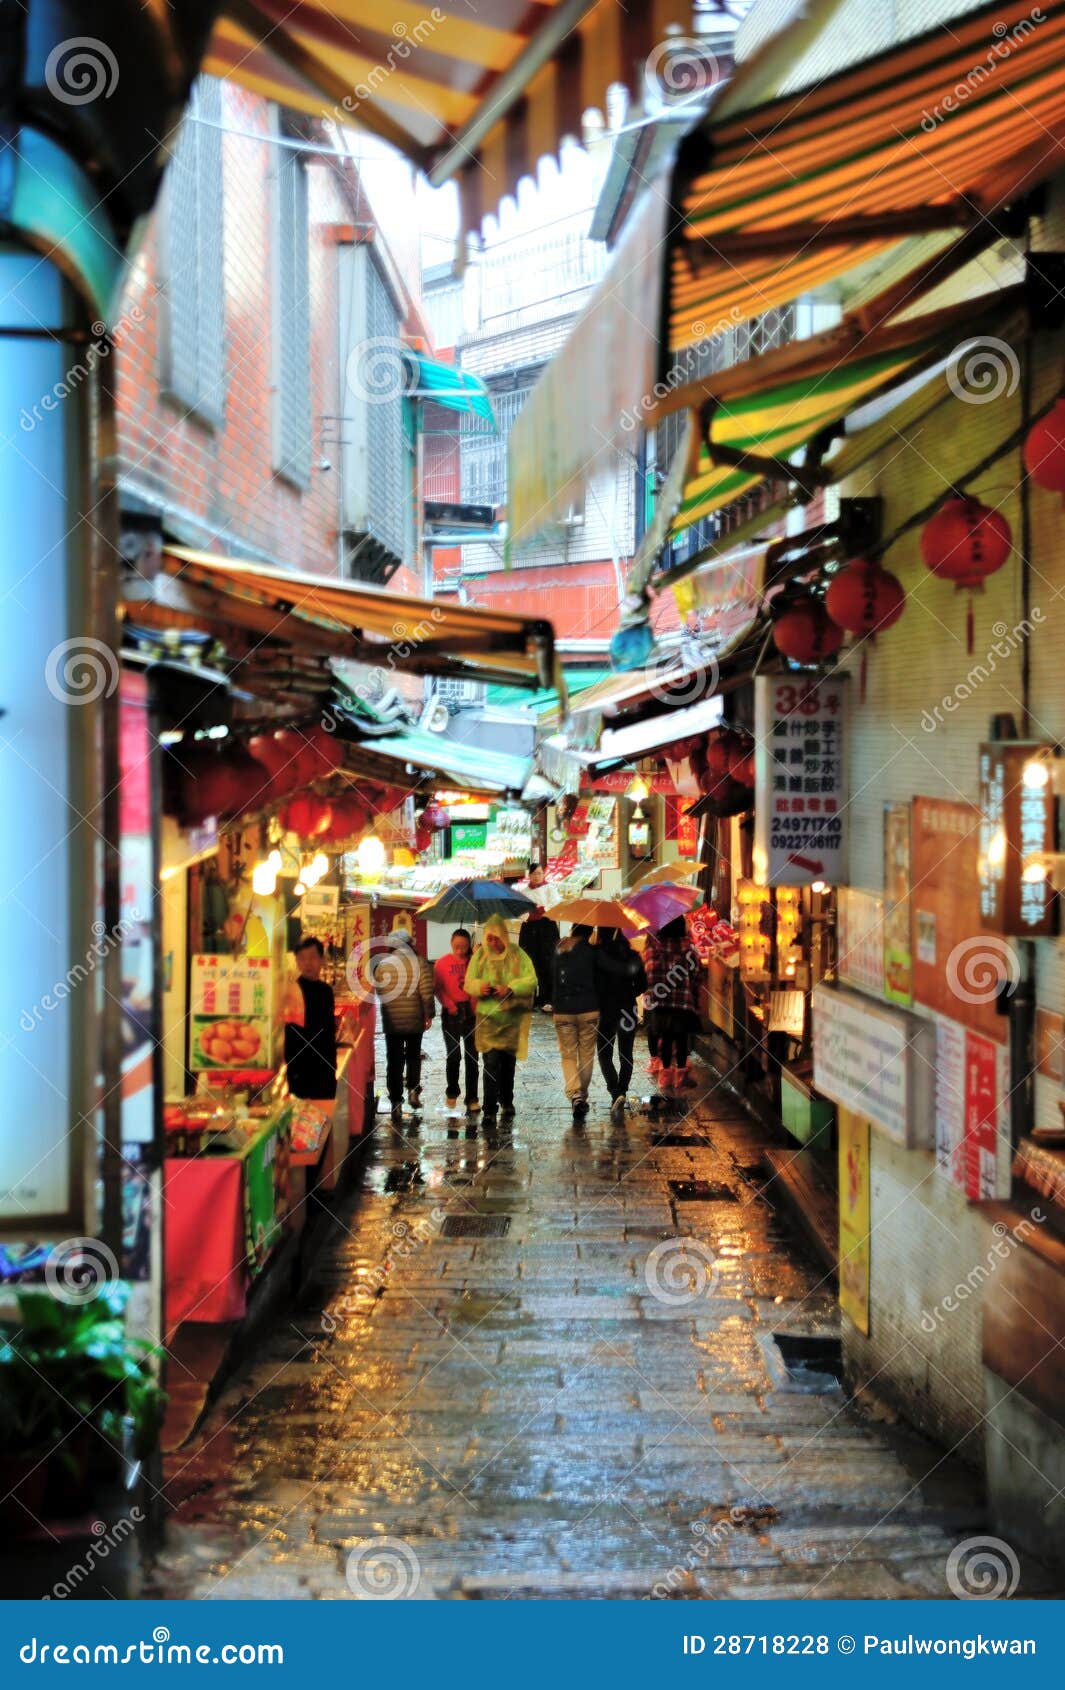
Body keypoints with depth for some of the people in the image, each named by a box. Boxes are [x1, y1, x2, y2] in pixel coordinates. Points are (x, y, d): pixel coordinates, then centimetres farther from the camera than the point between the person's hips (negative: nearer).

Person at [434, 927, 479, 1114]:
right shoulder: (442, 962, 1)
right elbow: (438, 988, -1)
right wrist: (448, 1004, -13)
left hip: (471, 1012, 1)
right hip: (452, 1013, -1)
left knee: (472, 1056, 3)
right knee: (453, 1055, 0)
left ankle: (472, 1099, 10)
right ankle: (452, 1093, 22)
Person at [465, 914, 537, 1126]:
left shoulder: (517, 955, -1)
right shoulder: (480, 955, 3)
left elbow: (531, 980, -6)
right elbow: (469, 983, 5)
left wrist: (510, 989, -22)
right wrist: (480, 987, -18)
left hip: (512, 1018, 1)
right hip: (488, 1017, -1)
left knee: (508, 1063, 13)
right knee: (491, 1063, -12)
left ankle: (507, 1103, 33)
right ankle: (489, 1110, -10)